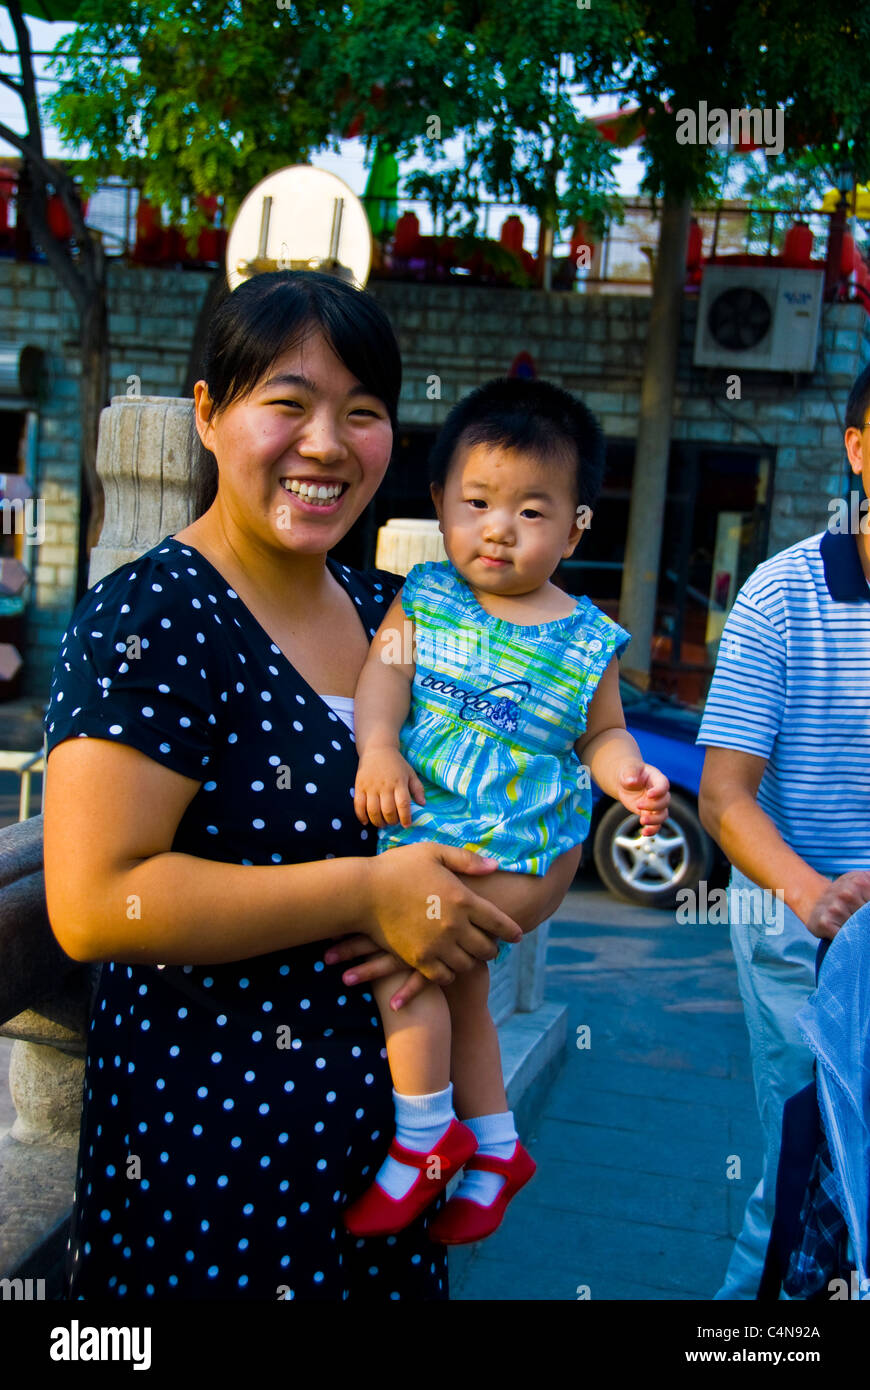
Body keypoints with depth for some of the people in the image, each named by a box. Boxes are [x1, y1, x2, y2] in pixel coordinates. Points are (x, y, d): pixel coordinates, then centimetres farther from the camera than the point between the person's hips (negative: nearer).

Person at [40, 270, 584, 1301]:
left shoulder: (394, 614, 5)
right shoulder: (148, 621, -16)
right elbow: (94, 903, -25)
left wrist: (486, 910, -9)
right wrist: (367, 893, -22)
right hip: (206, 1142, -6)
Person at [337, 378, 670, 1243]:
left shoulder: (587, 641, -4)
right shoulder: (426, 596, 0)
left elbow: (600, 731, 8)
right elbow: (384, 669, -11)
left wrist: (625, 774, -13)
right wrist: (377, 749, -27)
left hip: (509, 847, -4)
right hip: (421, 826, 5)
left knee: (405, 957, -19)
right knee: (459, 990, 18)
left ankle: (425, 1139, 4)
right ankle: (494, 1149, 40)